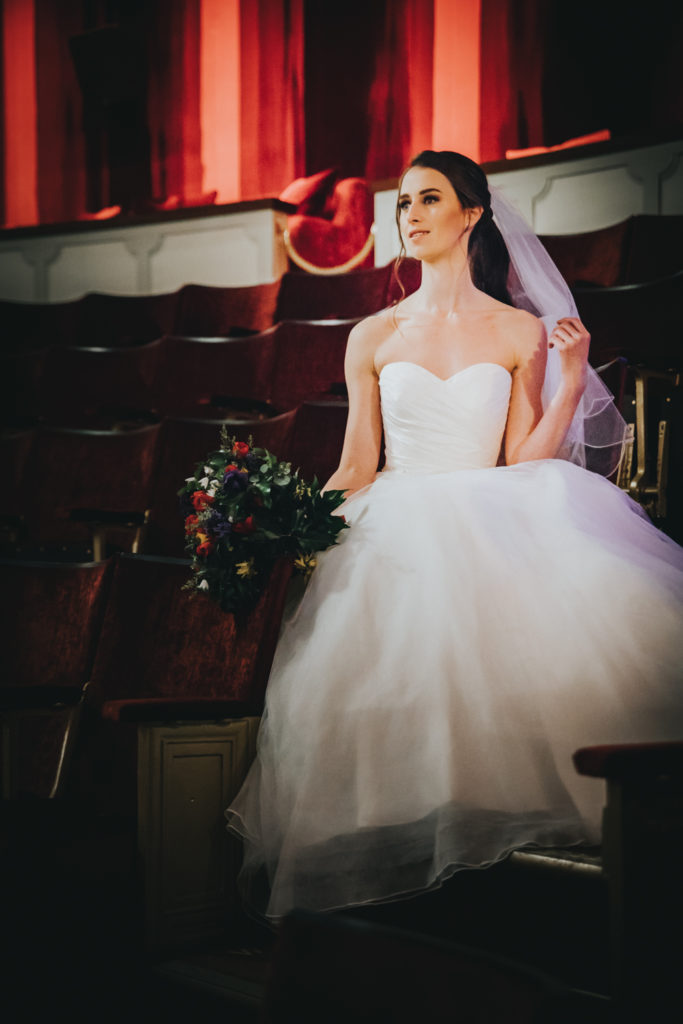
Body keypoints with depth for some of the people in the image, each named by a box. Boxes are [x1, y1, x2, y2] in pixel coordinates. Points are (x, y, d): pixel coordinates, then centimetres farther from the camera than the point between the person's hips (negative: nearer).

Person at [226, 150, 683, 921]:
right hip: (394, 532, 0)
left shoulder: (521, 332, 12)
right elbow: (356, 468, 14)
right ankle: (407, 846, -22)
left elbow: (524, 464, 7)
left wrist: (571, 381, -3)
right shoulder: (373, 338, 15)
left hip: (489, 530, 0)